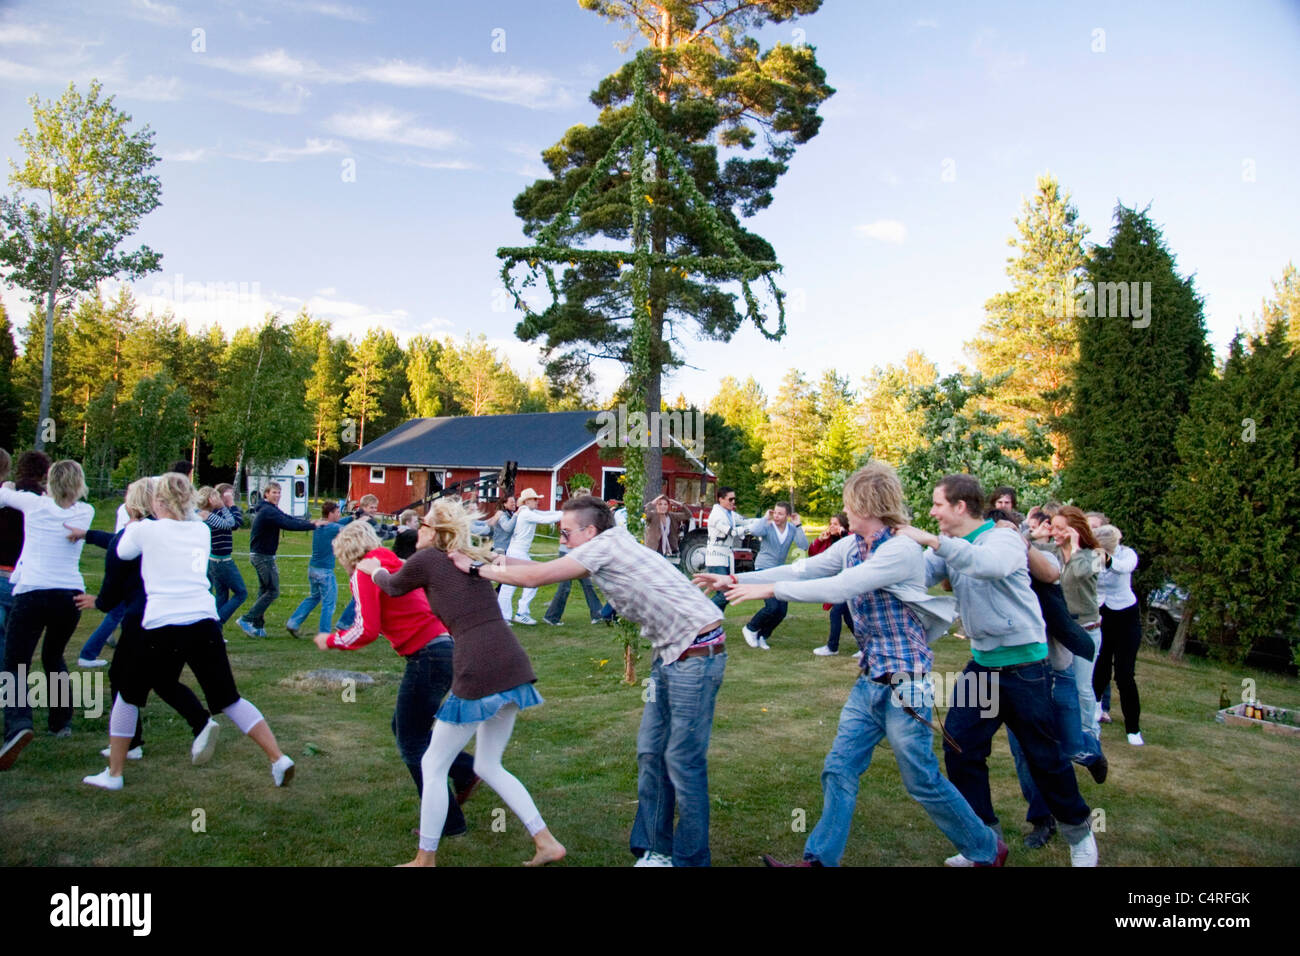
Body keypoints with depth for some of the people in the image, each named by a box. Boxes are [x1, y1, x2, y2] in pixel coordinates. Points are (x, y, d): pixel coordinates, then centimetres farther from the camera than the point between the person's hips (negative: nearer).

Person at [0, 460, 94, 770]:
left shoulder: (35, 504, 0)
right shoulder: (85, 512, 5)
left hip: (32, 593, -3)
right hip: (71, 595, 3)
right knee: (53, 656, 26)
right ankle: (61, 722, 28)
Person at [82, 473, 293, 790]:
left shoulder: (146, 529, 2)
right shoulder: (201, 531, 12)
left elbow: (123, 552, 23)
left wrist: (132, 521, 38)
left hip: (163, 629, -3)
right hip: (205, 625, 3)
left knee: (128, 695, 21)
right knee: (229, 699, 10)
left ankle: (113, 773, 27)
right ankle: (279, 759, 0)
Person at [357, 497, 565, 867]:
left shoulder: (426, 559, 1)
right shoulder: (472, 559, 17)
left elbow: (393, 587, 22)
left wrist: (373, 570, 43)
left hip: (478, 673, -7)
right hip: (514, 667, 7)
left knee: (433, 765, 12)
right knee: (488, 765, 22)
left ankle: (425, 859, 22)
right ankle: (546, 842, 20)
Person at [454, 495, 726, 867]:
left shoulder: (607, 543, -13)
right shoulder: (601, 554, 14)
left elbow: (536, 576, -12)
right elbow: (545, 571, 20)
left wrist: (476, 568, -1)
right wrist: (494, 559, 14)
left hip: (697, 653, -10)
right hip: (671, 655, 10)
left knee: (683, 761, -3)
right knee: (651, 753, 12)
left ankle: (690, 858, 10)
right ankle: (657, 850, 23)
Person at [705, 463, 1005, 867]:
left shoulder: (902, 551, -20)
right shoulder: (850, 546, 5)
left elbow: (839, 587, -26)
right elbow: (802, 570, 3)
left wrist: (769, 589, -24)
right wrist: (738, 579, -3)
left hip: (904, 681, -7)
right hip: (870, 679, 7)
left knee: (922, 781, 6)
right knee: (839, 769, 6)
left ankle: (988, 849, 27)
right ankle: (820, 859, 15)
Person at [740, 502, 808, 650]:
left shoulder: (792, 529, -1)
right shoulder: (768, 526, -13)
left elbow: (804, 546, -16)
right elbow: (754, 531, -36)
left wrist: (798, 525, -19)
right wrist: (765, 518, -24)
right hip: (763, 570, -5)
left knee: (782, 611, 3)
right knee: (772, 607, -19)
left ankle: (761, 636, 23)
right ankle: (750, 629, 6)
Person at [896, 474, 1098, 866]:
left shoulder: (1003, 538, -15)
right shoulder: (949, 548, 5)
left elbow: (991, 564, -38)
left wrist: (931, 540, -40)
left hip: (1023, 661, -6)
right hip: (982, 661, 6)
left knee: (1042, 753, 7)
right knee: (959, 745, 2)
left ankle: (1079, 830, 32)